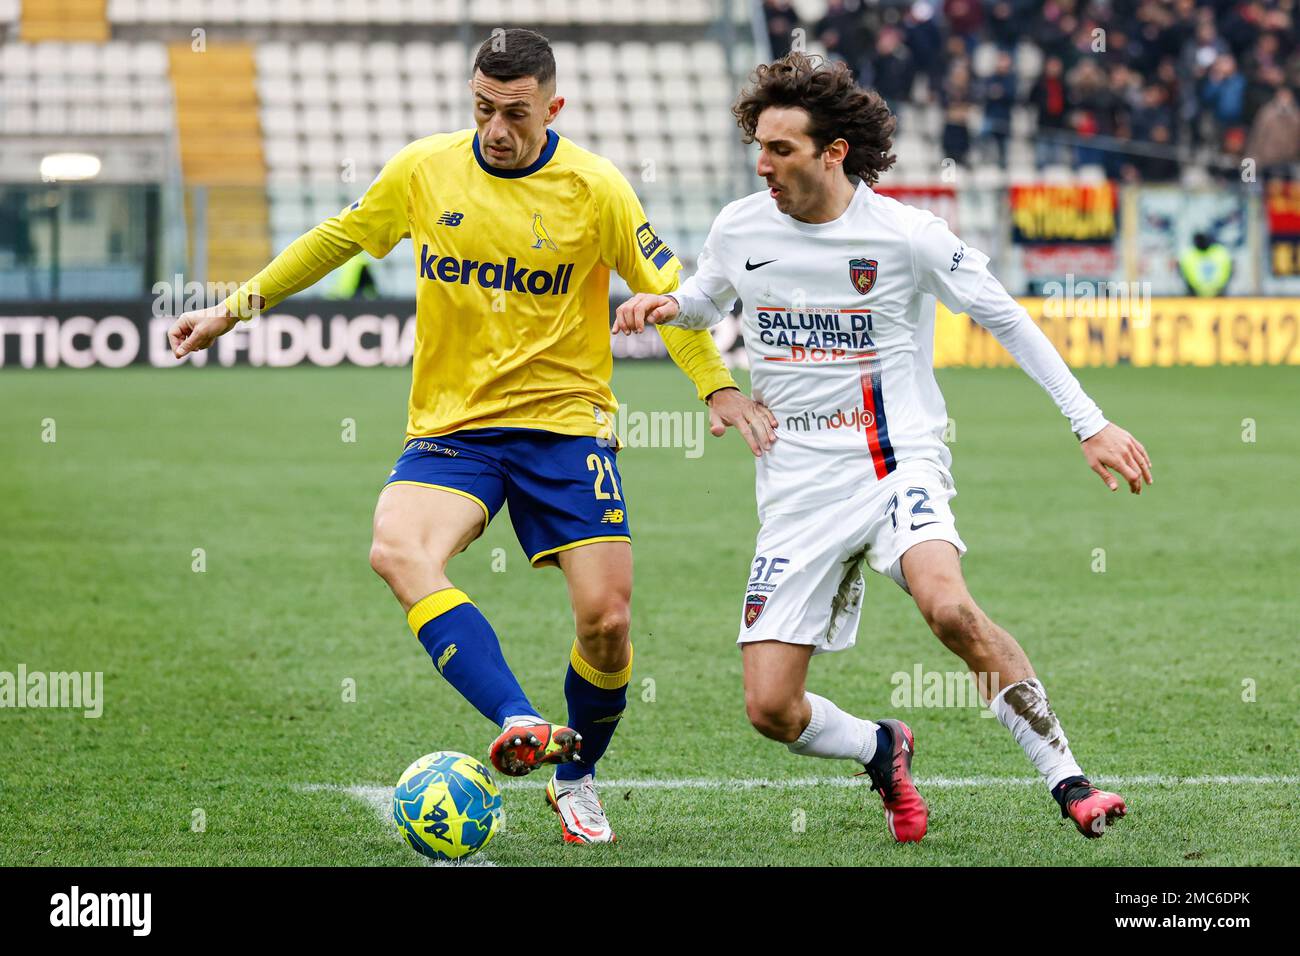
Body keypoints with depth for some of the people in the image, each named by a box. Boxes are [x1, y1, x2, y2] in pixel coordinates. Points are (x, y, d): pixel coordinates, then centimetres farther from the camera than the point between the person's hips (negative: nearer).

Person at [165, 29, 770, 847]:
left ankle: (577, 780, 19)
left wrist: (717, 385, -7)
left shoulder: (595, 188, -6)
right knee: (397, 550, -29)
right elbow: (336, 239, 15)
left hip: (565, 422, -1)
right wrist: (236, 308, 16)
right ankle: (522, 724, -40)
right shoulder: (424, 171, 0)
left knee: (607, 619, -9)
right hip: (451, 426, 1)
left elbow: (668, 290, 4)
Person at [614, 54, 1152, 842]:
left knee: (949, 607, -35)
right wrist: (666, 307, 0)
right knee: (770, 709, -6)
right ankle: (882, 752, 27)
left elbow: (1007, 319, 2)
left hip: (900, 464, -4)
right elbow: (706, 302, 25)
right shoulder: (739, 229, 3)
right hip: (798, 488, 4)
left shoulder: (907, 234, -8)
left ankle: (1068, 781, -22)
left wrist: (1090, 424, 1)